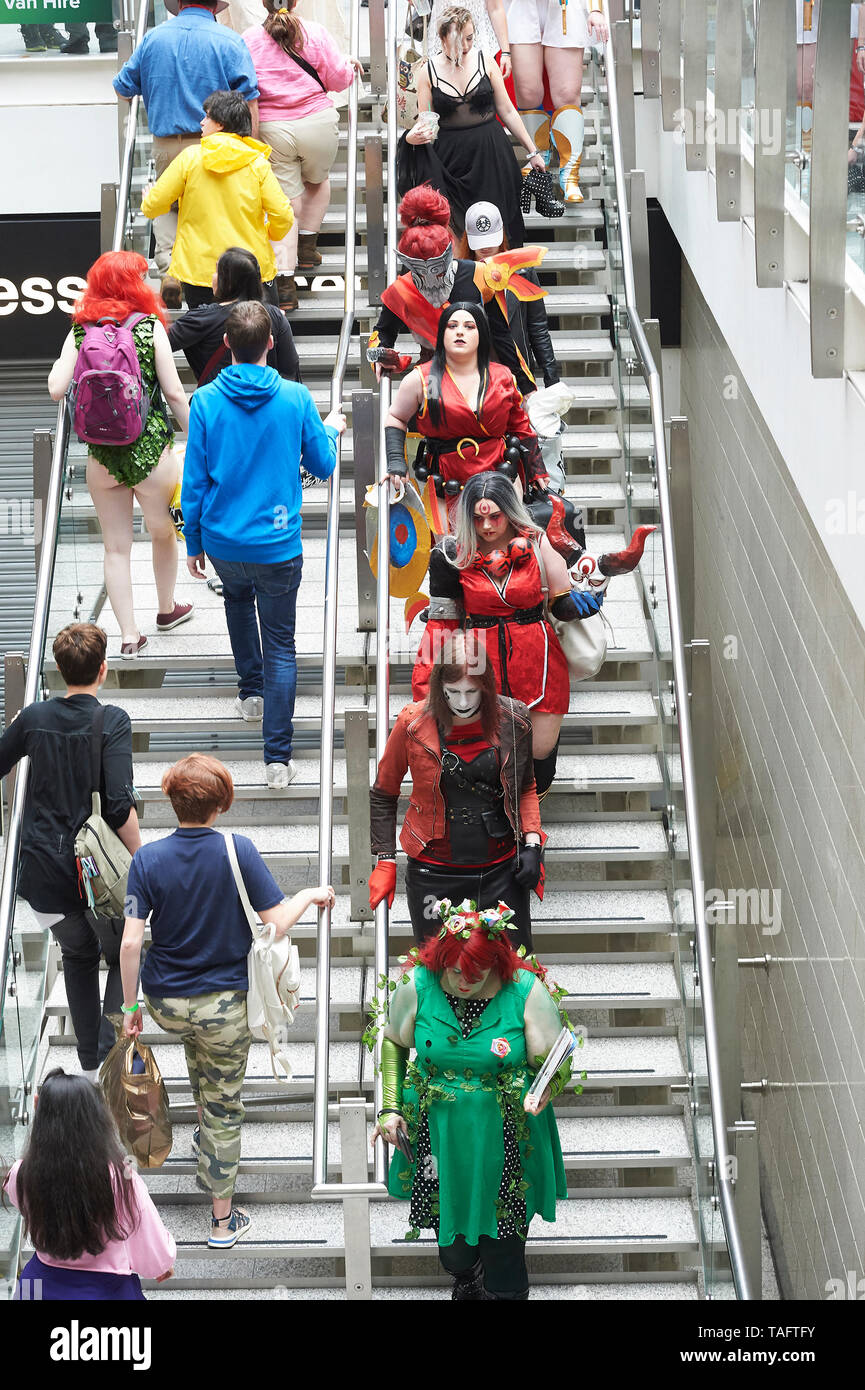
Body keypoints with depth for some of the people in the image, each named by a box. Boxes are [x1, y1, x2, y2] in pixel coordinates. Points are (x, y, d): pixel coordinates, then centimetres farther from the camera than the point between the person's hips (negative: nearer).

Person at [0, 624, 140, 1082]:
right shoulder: (112, 721, -13)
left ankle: (90, 1063, 28)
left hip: (44, 871, 4)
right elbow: (119, 804, -21)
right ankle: (110, 1060, 3)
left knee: (78, 954, 26)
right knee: (123, 959, 19)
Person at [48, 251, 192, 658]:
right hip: (150, 449, -2)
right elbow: (174, 392, -9)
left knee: (115, 547, 11)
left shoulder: (80, 332, -1)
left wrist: (62, 360, 13)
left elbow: (56, 389, -7)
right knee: (163, 532, 22)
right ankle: (167, 609, 40)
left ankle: (129, 634, 14)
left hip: (101, 456, 2)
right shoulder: (150, 327, -8)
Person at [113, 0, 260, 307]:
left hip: (165, 146, 2)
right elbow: (249, 102, -10)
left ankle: (169, 265, -2)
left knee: (167, 207, 22)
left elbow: (123, 90, 13)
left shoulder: (153, 38, 5)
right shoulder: (229, 42, -4)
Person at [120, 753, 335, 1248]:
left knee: (198, 1042, 37)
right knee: (225, 1105, 11)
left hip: (165, 1002, 3)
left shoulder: (148, 858, -13)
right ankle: (223, 1219, 19)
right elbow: (276, 926, -17)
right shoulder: (238, 851, -17)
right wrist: (311, 896, 1)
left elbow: (130, 942, -14)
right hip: (225, 1002, -3)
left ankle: (206, 1139, 51)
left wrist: (131, 1005, -2)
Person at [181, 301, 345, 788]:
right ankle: (278, 758, 3)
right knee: (281, 646, 7)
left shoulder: (206, 401, -11)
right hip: (277, 545, -1)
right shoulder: (296, 398, -11)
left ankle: (251, 691, 38)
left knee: (237, 596, 35)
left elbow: (194, 482, -5)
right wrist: (332, 429, 23)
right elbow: (322, 466, 2)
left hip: (222, 542, 2)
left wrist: (193, 543, 8)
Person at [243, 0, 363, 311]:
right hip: (317, 122, 0)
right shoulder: (315, 34, -4)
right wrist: (350, 65, 23)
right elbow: (338, 79, 2)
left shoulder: (248, 40, -1)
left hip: (272, 130, 0)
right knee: (317, 180, 30)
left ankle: (284, 282, -4)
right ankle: (306, 248, 33)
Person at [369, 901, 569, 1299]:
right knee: (453, 1248, 17)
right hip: (441, 1134, 2)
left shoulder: (526, 990, -16)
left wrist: (544, 1091, -29)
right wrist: (390, 1107, -1)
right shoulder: (417, 984, -12)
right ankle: (463, 1279, 52)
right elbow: (394, 1042, 6)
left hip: (505, 1139, -2)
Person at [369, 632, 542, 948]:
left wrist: (531, 844, -1)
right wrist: (385, 860, 2)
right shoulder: (413, 724, -7)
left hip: (501, 871, 1)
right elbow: (383, 795, 6)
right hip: (434, 874, -1)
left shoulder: (513, 722, -4)